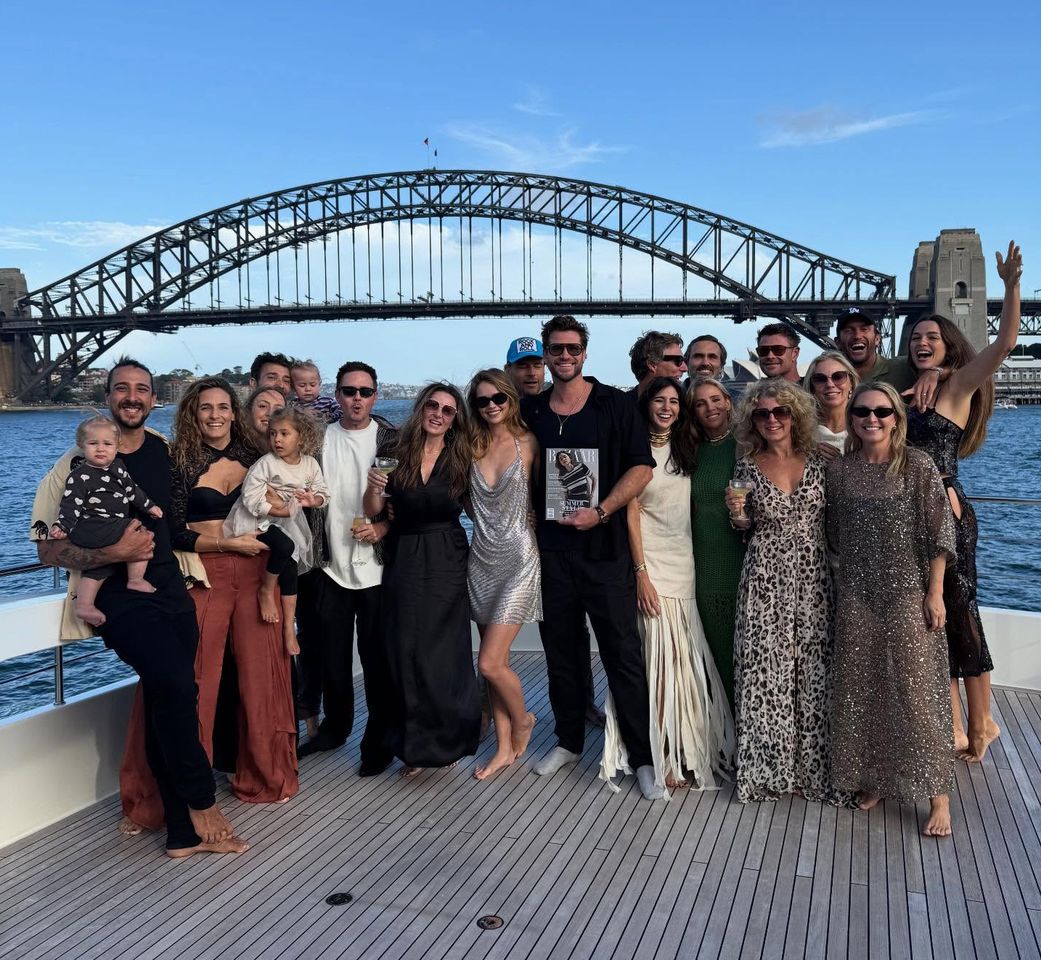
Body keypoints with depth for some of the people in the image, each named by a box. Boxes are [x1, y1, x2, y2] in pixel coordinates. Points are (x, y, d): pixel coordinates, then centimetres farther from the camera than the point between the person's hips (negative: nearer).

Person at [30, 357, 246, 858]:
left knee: (166, 704, 2)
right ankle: (203, 807, -2)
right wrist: (113, 552, -20)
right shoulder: (79, 462, -5)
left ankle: (184, 831, 11)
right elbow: (48, 549, -7)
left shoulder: (166, 450, 9)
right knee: (176, 685, -21)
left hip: (171, 590, 4)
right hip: (119, 598, -4)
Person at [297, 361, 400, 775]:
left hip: (375, 564, -3)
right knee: (332, 653, 12)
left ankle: (380, 738, 14)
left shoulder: (390, 438, -1)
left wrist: (381, 528, -13)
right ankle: (335, 726, 31)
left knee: (377, 655, 1)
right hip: (330, 563, 3)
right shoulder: (320, 438, 6)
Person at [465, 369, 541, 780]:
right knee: (496, 661, 10)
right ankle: (505, 747, 23)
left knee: (490, 663, -9)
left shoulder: (528, 444, -5)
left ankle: (522, 719, 20)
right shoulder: (472, 447, 6)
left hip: (518, 560, -4)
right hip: (481, 560, 4)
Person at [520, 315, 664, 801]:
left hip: (603, 547, -3)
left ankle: (642, 756, 6)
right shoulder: (531, 410, 9)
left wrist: (600, 512, -15)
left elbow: (641, 468, -5)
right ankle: (568, 740, 28)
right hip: (550, 548, 4)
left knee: (623, 652, -2)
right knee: (561, 649, 13)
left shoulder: (614, 404, 0)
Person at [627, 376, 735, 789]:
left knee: (686, 658, 5)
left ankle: (685, 749, 18)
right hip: (651, 562, -5)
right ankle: (664, 757, 3)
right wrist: (641, 572, -14)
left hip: (683, 561, 5)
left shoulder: (685, 450, 14)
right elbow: (631, 512, -7)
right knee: (662, 657, -6)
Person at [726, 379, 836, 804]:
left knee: (814, 671, 3)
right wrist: (737, 515, -9)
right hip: (765, 579, -1)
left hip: (813, 578, 1)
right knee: (765, 672, -1)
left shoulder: (818, 461, 4)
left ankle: (813, 766, 18)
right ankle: (767, 768, 13)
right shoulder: (747, 467, 3)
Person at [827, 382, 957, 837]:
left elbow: (939, 534, -6)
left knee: (915, 691, -2)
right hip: (856, 597, 4)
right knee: (861, 690, 9)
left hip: (908, 594, -3)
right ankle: (871, 778, 26)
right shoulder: (838, 470, 4)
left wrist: (935, 593, -9)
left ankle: (937, 795, 10)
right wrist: (842, 585, 10)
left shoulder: (918, 467, -6)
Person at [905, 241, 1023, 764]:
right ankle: (955, 728, 22)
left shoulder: (959, 384, -4)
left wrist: (1011, 285, -26)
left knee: (957, 615, 1)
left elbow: (1004, 344, -19)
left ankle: (981, 722, 17)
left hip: (945, 512, -7)